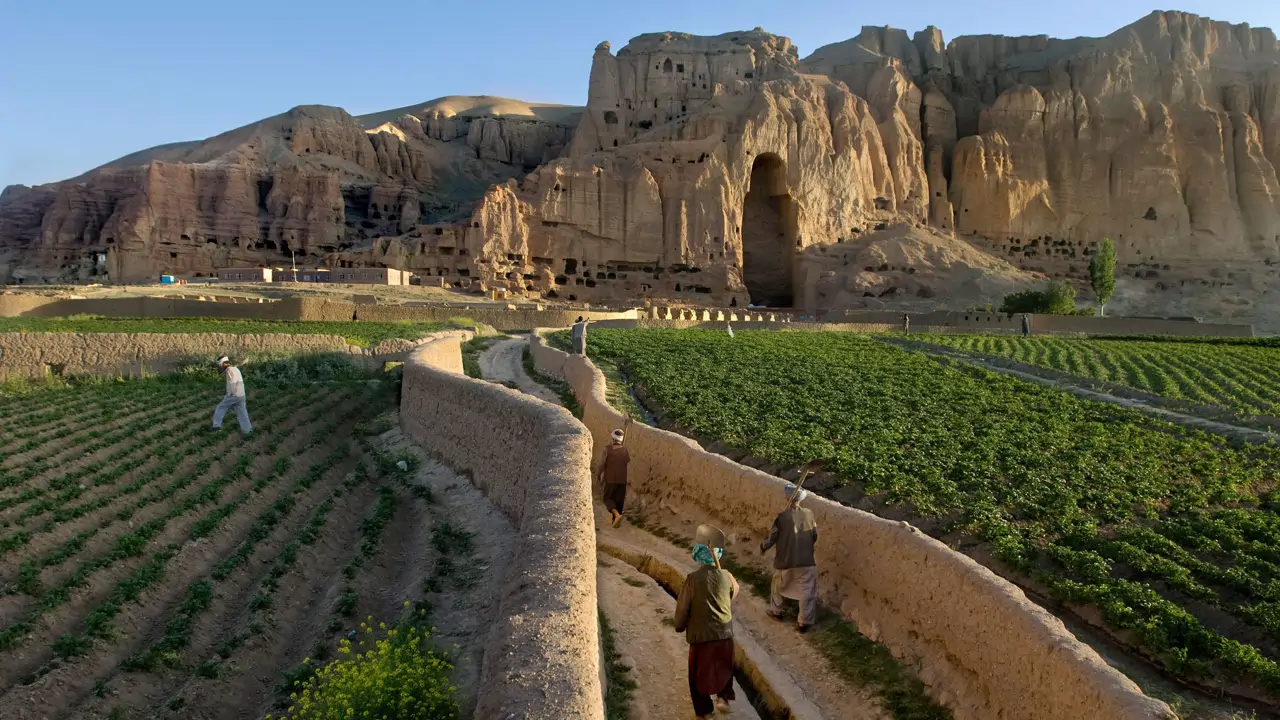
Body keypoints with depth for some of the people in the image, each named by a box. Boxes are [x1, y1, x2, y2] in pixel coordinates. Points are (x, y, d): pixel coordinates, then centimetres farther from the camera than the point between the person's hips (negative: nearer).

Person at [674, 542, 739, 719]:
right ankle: (725, 694, 42)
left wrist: (679, 626, 9)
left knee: (699, 671, 15)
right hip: (725, 631, 3)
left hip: (701, 633, -3)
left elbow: (683, 606, -9)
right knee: (724, 665, 28)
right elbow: (734, 592, 15)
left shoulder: (693, 579, -19)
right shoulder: (726, 576, -9)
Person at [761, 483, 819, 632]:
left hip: (785, 561, -1)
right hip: (806, 561, 1)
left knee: (778, 585, 23)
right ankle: (803, 622, 10)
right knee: (807, 591, 10)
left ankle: (776, 611, 38)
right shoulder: (809, 514, -7)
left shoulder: (782, 517, -16)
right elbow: (815, 537, 4)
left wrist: (763, 547, 11)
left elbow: (771, 538, -9)